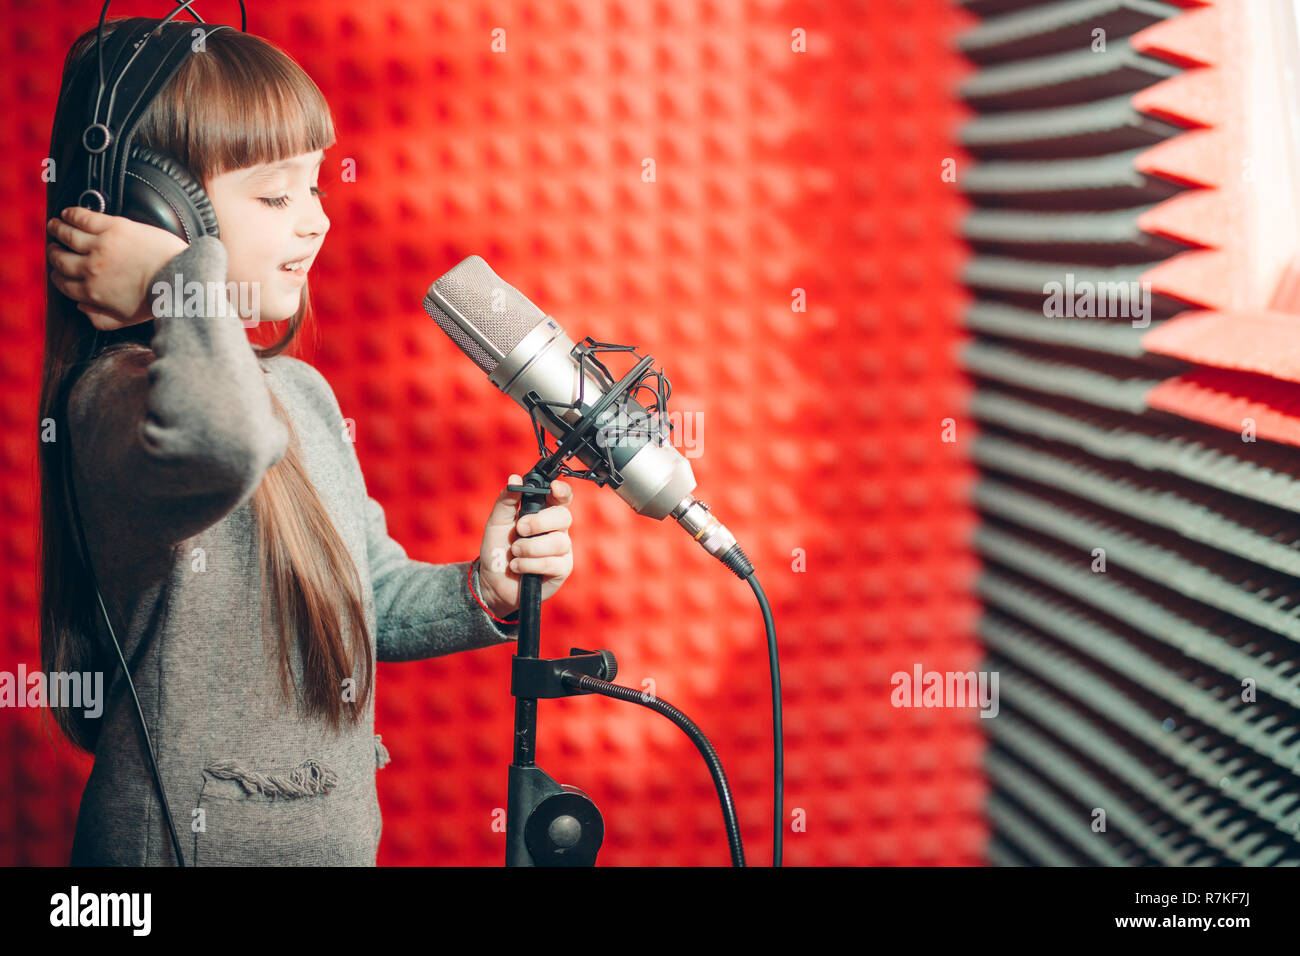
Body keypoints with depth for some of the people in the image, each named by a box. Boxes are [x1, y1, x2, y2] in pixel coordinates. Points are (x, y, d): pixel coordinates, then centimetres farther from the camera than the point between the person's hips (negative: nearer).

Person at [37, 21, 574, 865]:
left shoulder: (302, 391, 8)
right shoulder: (117, 396, -21)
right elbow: (222, 441, -47)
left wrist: (482, 593, -1)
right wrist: (190, 279, -31)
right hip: (191, 844, -8)